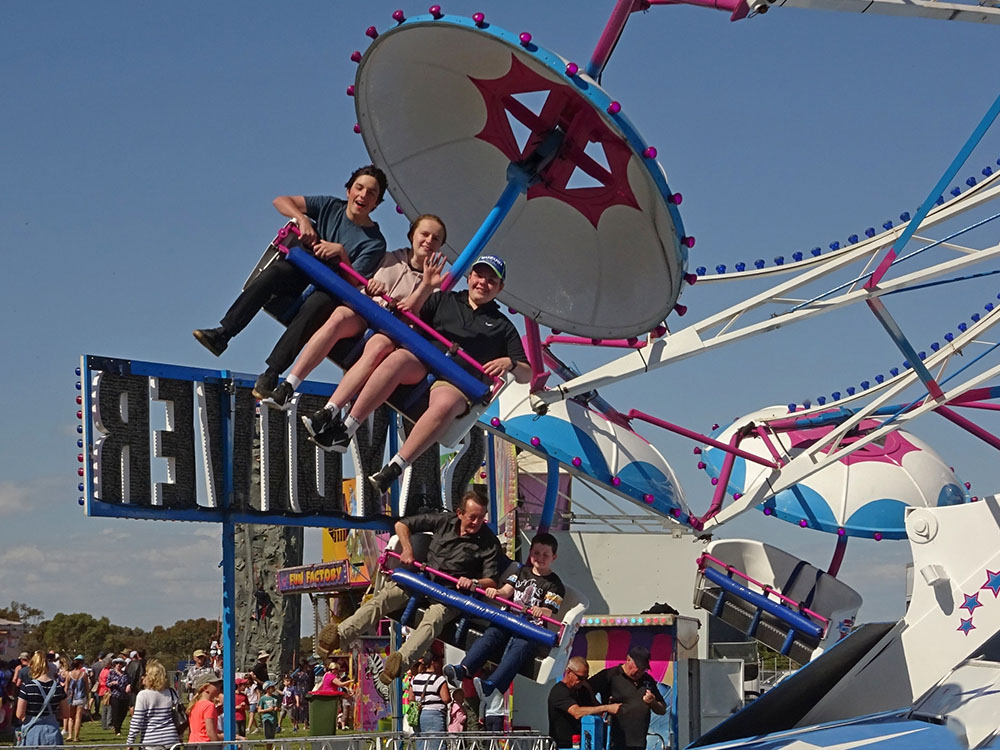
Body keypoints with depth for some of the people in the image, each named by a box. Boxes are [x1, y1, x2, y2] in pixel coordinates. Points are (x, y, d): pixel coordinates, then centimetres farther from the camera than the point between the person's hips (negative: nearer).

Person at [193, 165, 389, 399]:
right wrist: (303, 220, -14)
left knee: (317, 304, -37)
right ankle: (222, 333, -37)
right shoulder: (331, 207, 6)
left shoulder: (375, 243, -1)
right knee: (274, 271, -30)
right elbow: (281, 201, 3)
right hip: (302, 275, 3)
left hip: (332, 290, -3)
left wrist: (341, 253, -22)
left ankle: (271, 374, -44)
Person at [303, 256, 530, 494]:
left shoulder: (502, 326, 24)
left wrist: (509, 363, -5)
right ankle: (344, 430, -40)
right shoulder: (445, 300, 27)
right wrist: (426, 285, 0)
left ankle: (393, 470, -45)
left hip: (456, 384, -1)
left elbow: (526, 374, 18)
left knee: (445, 403, -38)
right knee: (398, 358, -35)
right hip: (419, 368, 1)